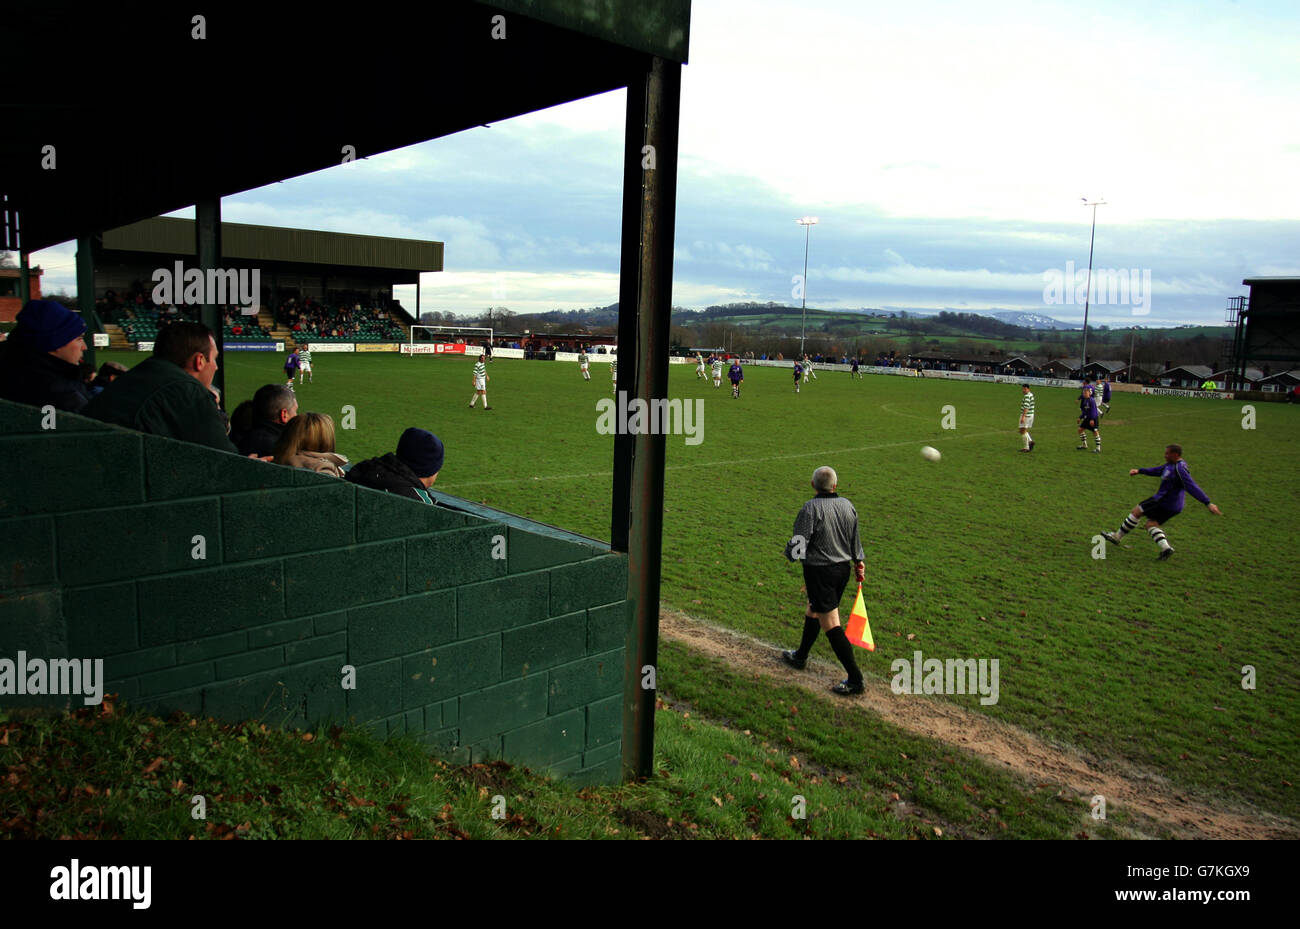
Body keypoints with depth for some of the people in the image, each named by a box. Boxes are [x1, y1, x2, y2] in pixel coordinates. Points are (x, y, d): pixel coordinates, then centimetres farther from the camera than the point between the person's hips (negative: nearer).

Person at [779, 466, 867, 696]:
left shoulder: (811, 508, -19)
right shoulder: (848, 506, 2)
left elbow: (798, 547, -19)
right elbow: (855, 539, 15)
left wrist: (789, 550, 3)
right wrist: (859, 562, 30)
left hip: (820, 571, -8)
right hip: (843, 569, 8)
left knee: (831, 625, -3)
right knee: (812, 613, 25)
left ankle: (855, 679, -2)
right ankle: (800, 657, 42)